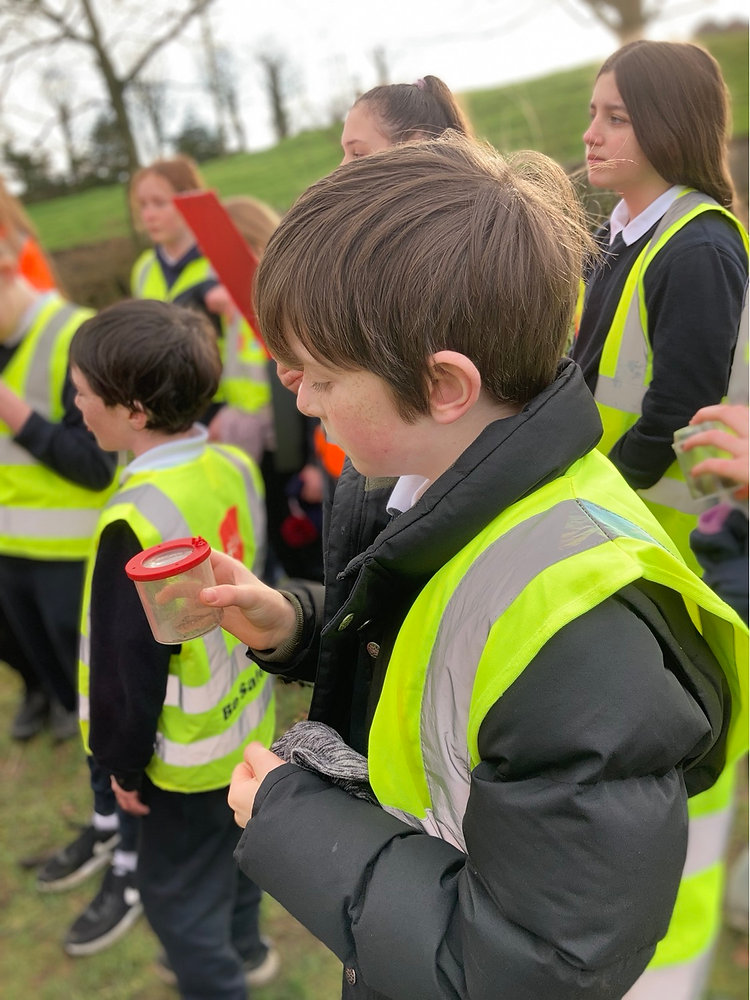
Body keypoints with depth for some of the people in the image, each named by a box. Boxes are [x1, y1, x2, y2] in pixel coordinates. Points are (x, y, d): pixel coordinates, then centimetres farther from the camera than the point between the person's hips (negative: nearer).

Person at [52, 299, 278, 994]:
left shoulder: (136, 521, -31)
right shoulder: (234, 467, -8)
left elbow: (129, 661, -22)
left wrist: (123, 760, -8)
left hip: (186, 749, -8)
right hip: (246, 719, 8)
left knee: (173, 883, 15)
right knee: (230, 841, 29)